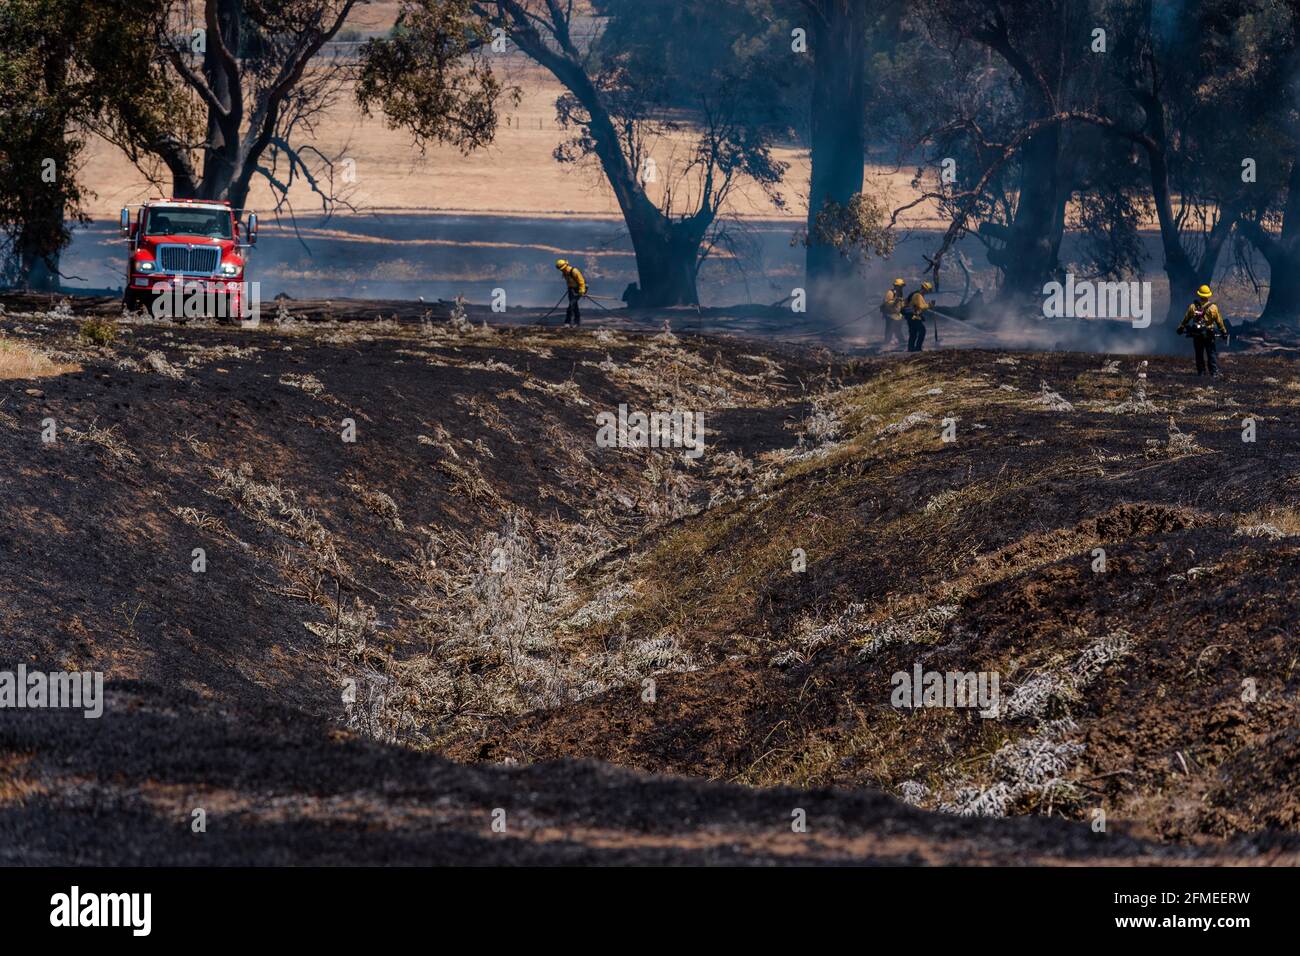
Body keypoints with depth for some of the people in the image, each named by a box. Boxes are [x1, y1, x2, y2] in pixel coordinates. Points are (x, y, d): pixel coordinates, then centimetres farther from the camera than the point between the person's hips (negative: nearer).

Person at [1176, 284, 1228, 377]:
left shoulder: (1193, 307, -5)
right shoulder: (1213, 308, -8)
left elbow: (1186, 319, 4)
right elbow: (1219, 321, -2)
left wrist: (1181, 328, 18)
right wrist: (1224, 332, 9)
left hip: (1196, 335, 1)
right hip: (1209, 335, -1)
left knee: (1199, 354, 11)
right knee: (1211, 353, 5)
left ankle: (1201, 372, 13)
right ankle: (1213, 372, 1)